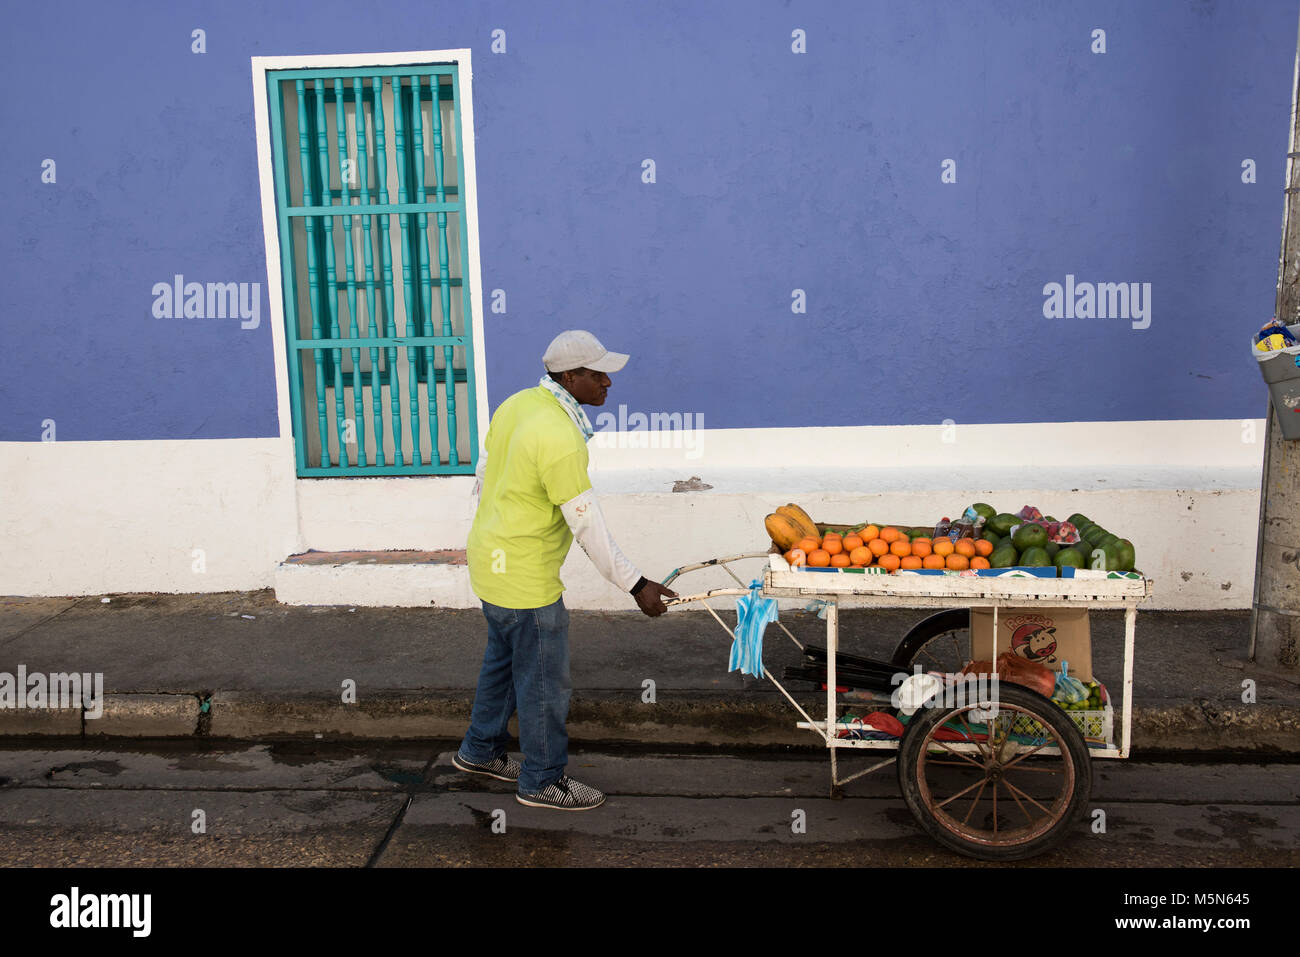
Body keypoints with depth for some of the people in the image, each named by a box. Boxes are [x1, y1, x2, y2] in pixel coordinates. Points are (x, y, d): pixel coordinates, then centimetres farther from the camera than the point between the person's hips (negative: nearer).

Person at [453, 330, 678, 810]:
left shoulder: (518, 403, 2)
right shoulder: (560, 438, -26)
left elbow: (485, 473, 12)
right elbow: (587, 525, -24)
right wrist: (636, 585, -18)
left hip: (489, 557, 10)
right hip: (524, 576, -10)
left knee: (504, 659, 25)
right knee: (544, 680, 6)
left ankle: (480, 751, 42)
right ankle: (542, 781, 23)